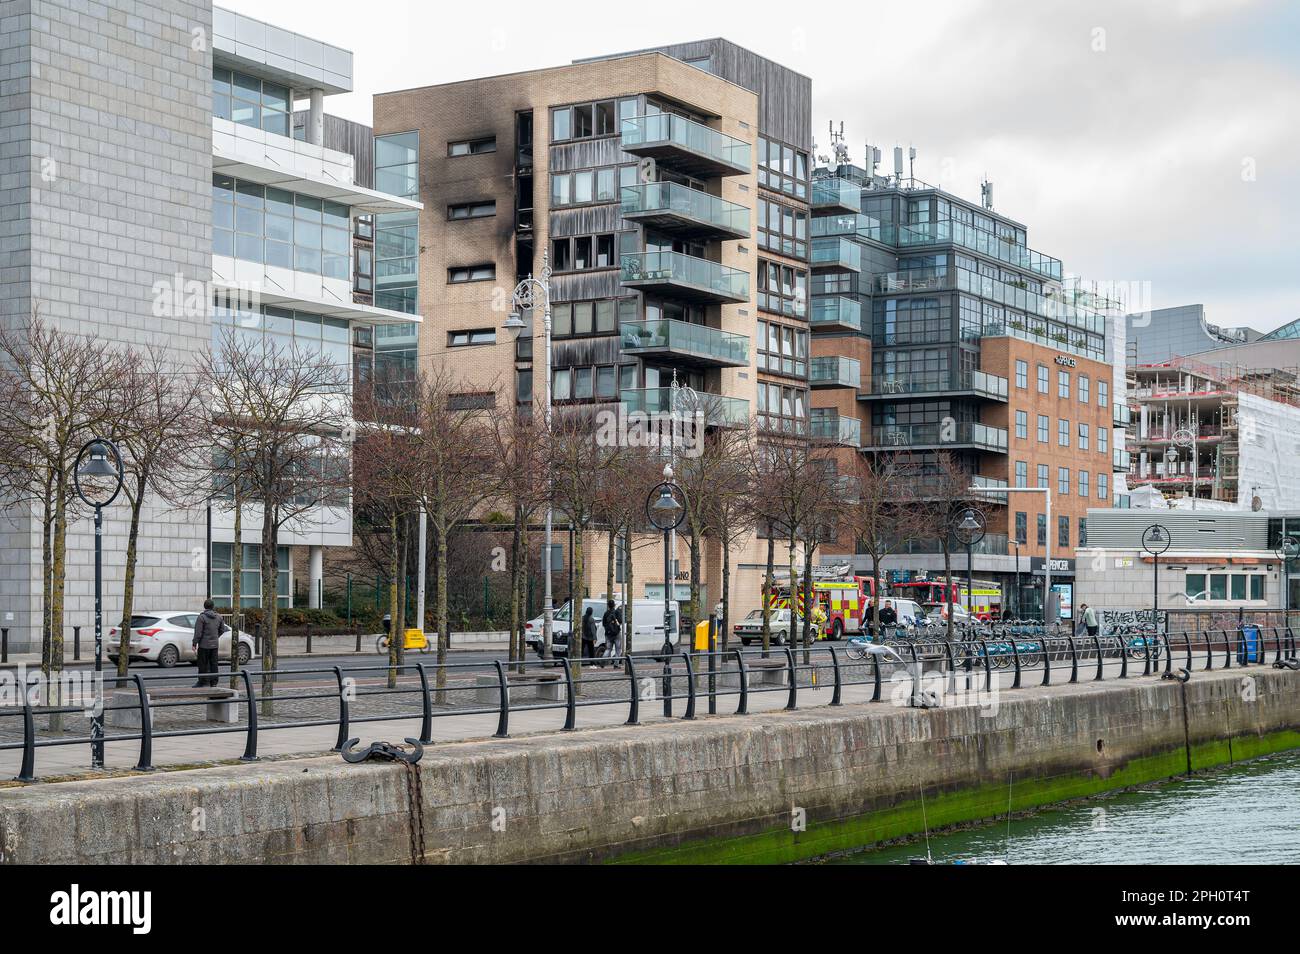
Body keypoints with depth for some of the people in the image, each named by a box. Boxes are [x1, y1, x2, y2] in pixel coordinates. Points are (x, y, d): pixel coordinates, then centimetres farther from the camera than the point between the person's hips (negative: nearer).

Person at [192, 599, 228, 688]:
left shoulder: (202, 617, -12)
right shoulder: (218, 616, 6)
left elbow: (198, 633, -16)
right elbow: (222, 630, 16)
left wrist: (194, 644, -10)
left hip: (204, 644, -6)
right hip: (215, 644, 6)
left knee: (203, 664, 0)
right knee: (213, 664, 9)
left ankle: (203, 682, 0)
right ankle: (214, 682, 10)